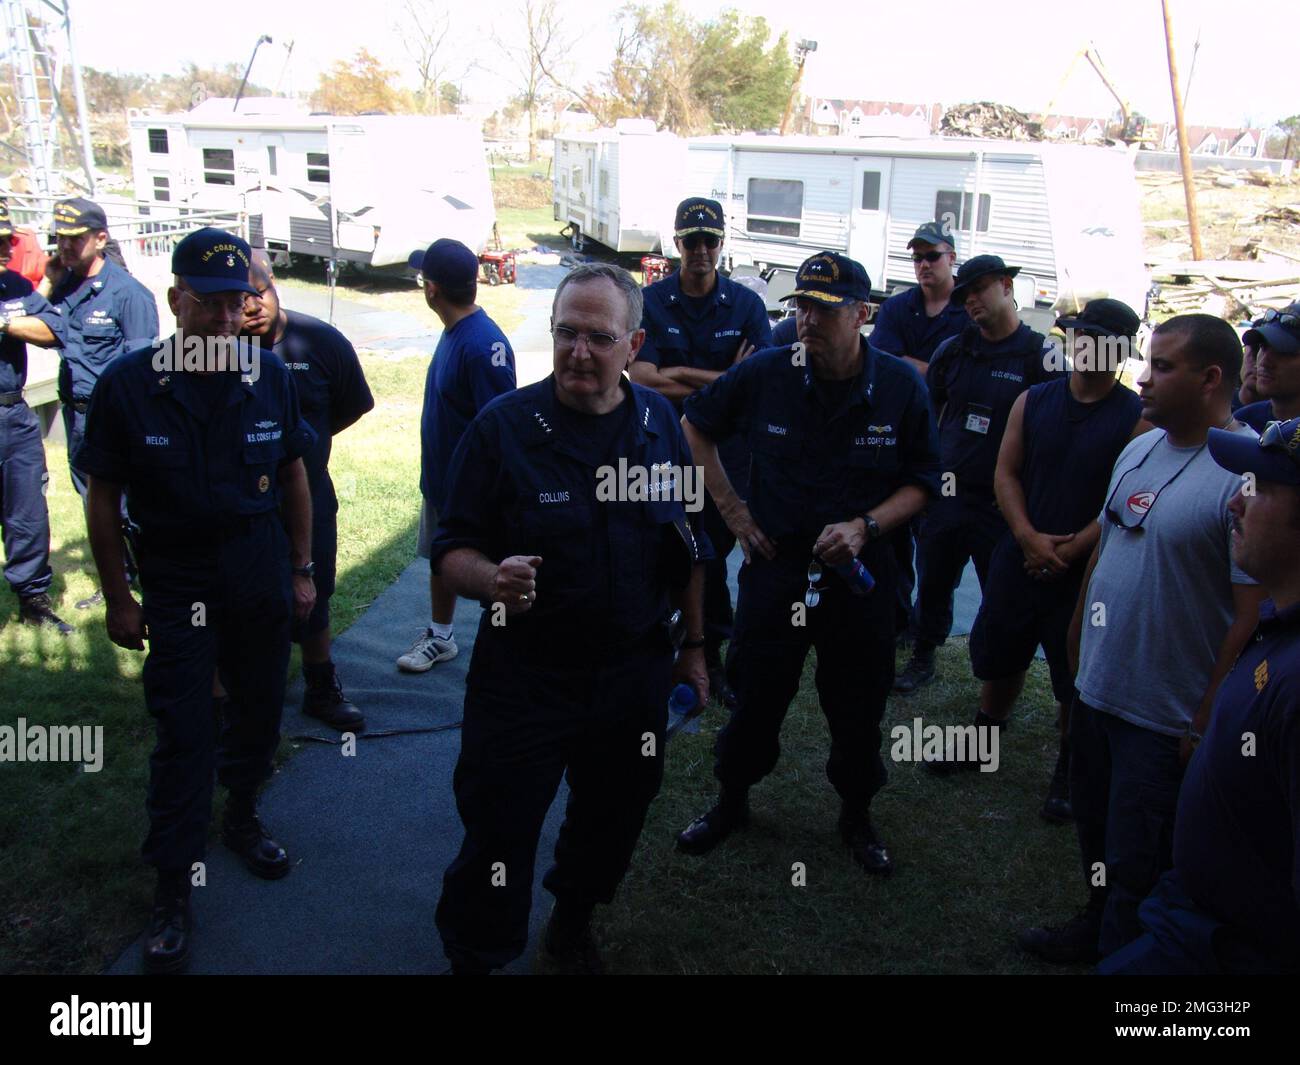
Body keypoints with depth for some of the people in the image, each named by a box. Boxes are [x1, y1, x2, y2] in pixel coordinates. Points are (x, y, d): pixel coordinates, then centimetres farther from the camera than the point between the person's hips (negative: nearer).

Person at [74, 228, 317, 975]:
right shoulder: (127, 384, -12)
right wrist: (119, 598, -4)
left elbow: (294, 474, 6)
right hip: (176, 583, -3)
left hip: (261, 573, 3)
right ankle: (174, 890, 13)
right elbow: (105, 498, -5)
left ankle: (242, 816, 42)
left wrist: (302, 569, 6)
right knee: (183, 734, 0)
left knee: (259, 710, 16)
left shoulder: (270, 375, -4)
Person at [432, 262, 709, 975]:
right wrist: (490, 578, -32)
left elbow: (688, 544, 10)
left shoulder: (661, 423, 0)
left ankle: (572, 927, 48)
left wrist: (694, 646, 11)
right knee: (496, 841, 3)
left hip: (634, 674, 4)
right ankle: (473, 958, 29)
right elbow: (451, 547, -10)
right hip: (524, 677, -3)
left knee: (612, 822, 20)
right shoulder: (502, 425, -11)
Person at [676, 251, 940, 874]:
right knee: (756, 696, 12)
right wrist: (730, 508, 2)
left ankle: (857, 816, 36)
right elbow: (696, 425, 8)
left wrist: (865, 526, -16)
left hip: (859, 572, 0)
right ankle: (731, 802, 36)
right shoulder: (765, 373, -8)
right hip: (775, 564, 0)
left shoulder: (901, 387, -8)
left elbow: (921, 483, 1)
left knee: (858, 710, 12)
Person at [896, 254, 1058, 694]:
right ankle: (922, 658, 35)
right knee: (932, 586, 15)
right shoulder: (952, 349, 7)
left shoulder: (1041, 356, -7)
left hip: (1003, 505, -4)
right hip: (945, 494, 4)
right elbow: (926, 414, 16)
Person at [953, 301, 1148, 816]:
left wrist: (1067, 551, -16)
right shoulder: (1033, 401, 3)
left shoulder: (1137, 419, -8)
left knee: (1076, 679, 6)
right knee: (999, 658, 16)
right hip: (1019, 558, 4)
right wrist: (1029, 537, -11)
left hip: (1087, 569, -3)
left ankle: (1067, 773, 26)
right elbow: (1006, 473, 3)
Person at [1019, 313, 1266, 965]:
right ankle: (1095, 928, 47)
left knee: (1137, 869, 9)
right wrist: (1076, 636, 16)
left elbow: (1252, 616, -21)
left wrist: (1208, 726, -18)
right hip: (1097, 691, 8)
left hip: (1168, 720, -8)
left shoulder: (1248, 476, -21)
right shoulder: (1138, 451, 5)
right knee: (1095, 834, 25)